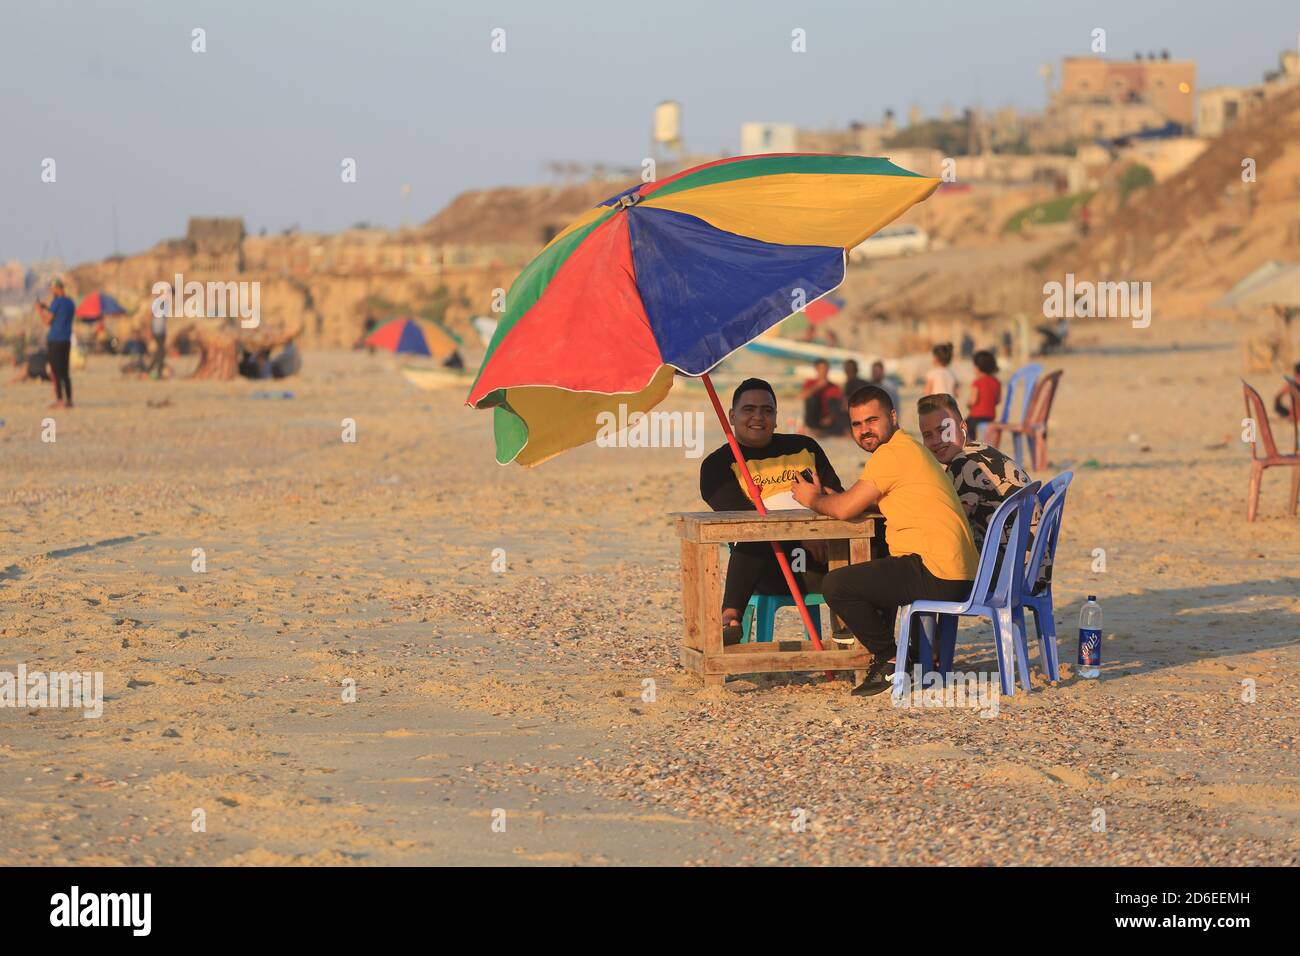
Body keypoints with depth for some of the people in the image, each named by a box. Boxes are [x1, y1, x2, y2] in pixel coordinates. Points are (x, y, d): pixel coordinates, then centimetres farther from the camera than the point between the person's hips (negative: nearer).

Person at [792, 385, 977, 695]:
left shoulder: (892, 452, -11)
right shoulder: (909, 448, 22)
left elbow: (844, 509, -12)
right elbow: (878, 505, 22)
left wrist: (814, 500, 9)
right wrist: (827, 497, 9)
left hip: (937, 576, -11)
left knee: (835, 585, -9)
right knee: (869, 570, 33)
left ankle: (890, 662, 0)